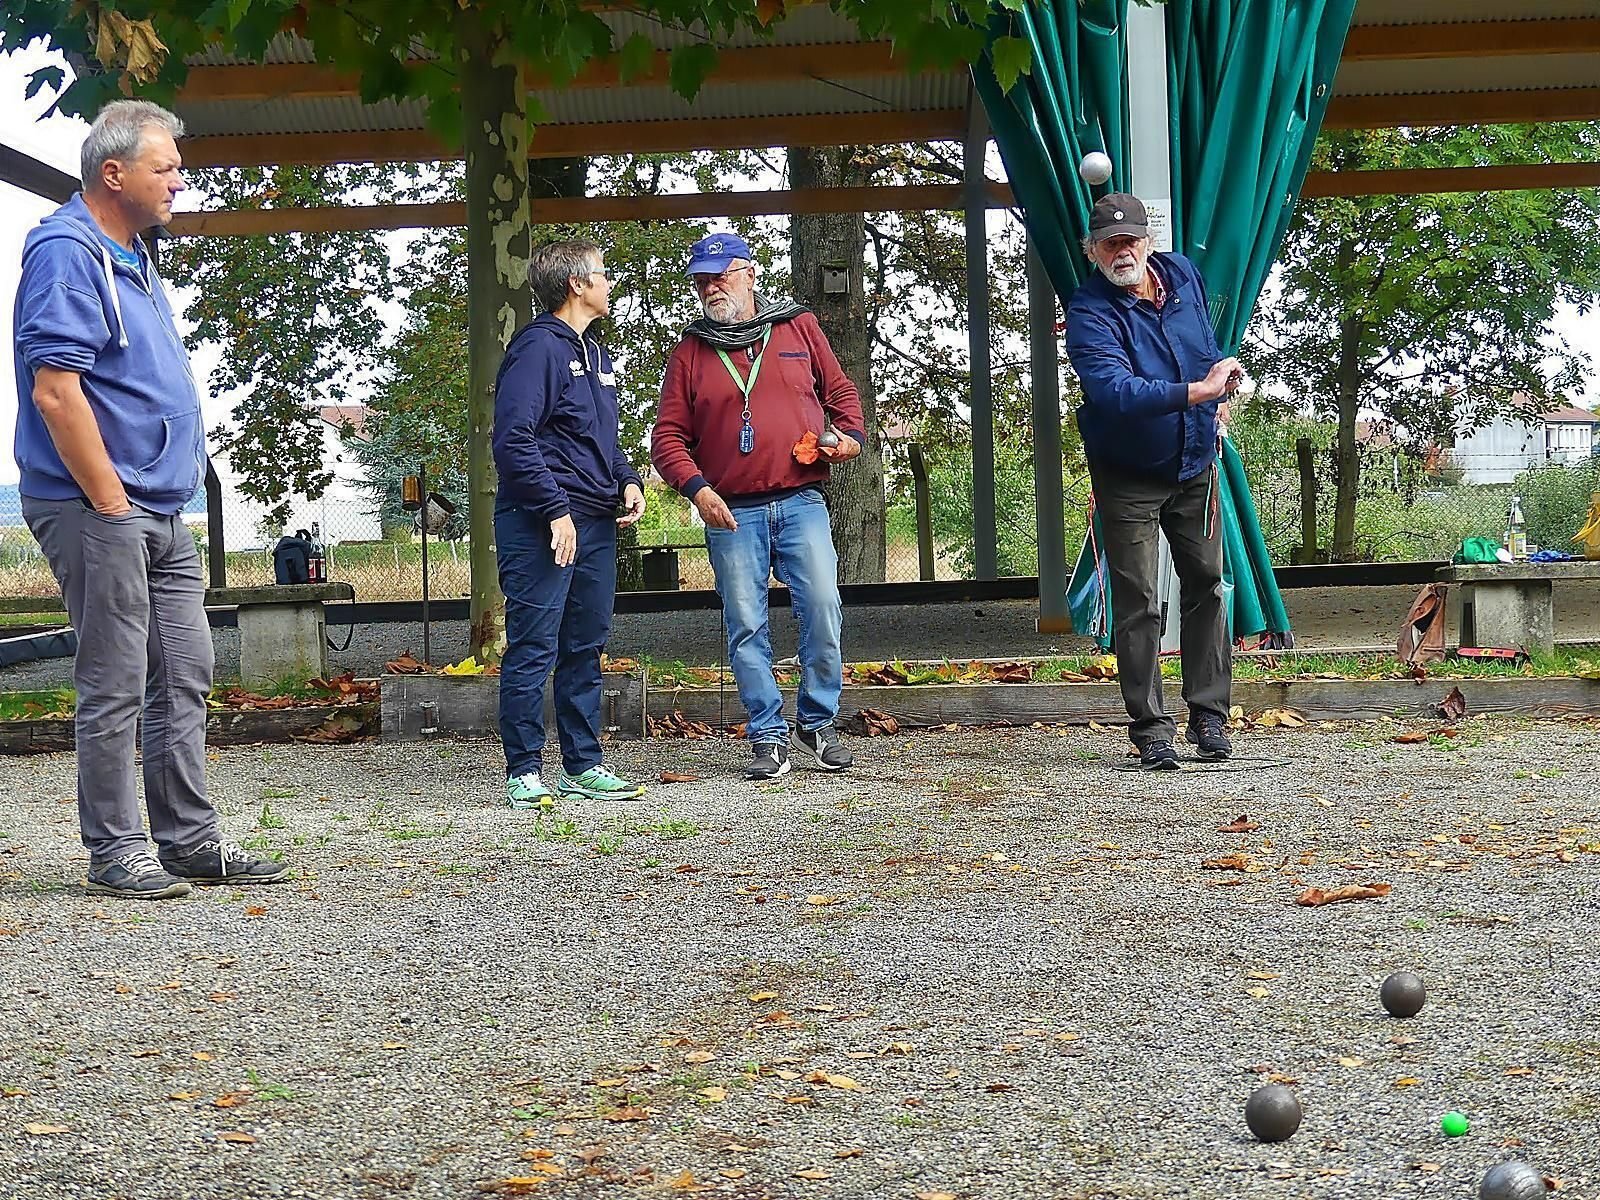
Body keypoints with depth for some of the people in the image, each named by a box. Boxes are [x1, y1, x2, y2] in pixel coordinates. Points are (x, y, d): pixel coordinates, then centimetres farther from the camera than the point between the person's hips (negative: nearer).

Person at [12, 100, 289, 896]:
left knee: (184, 678, 11)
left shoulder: (131, 262, 18)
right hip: (101, 512, -10)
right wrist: (110, 503, -19)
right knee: (116, 688, -4)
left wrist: (166, 493, 18)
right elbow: (54, 389, -21)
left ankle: (191, 842, 18)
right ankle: (116, 852, 5)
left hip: (161, 515, 10)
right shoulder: (67, 254, -13)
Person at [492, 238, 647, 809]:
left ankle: (584, 767, 19)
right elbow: (513, 441, -18)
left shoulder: (595, 354, 19)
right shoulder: (539, 348, -10)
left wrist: (627, 480, 9)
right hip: (543, 525, -9)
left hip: (596, 524, 9)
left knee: (586, 648, 12)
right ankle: (524, 772, 0)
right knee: (534, 650, -6)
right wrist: (556, 509, -20)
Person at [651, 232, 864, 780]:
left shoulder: (799, 328, 11)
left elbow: (841, 391, 18)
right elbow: (668, 435, 7)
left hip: (801, 503, 0)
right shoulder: (690, 352, 10)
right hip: (730, 512, 0)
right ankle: (769, 736, 10)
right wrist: (696, 488, -8)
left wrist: (850, 436, -2)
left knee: (823, 612, -7)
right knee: (746, 628, 0)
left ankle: (818, 724, 11)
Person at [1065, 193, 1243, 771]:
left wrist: (1222, 369, 8)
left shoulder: (1183, 275, 0)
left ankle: (1209, 715, 17)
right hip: (1128, 477, -5)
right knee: (1136, 603, -5)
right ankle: (1151, 728, 0)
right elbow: (1114, 390, -37)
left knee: (1205, 584, 8)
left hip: (1195, 465, 6)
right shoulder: (1090, 312, -20)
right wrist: (1196, 391, -42)